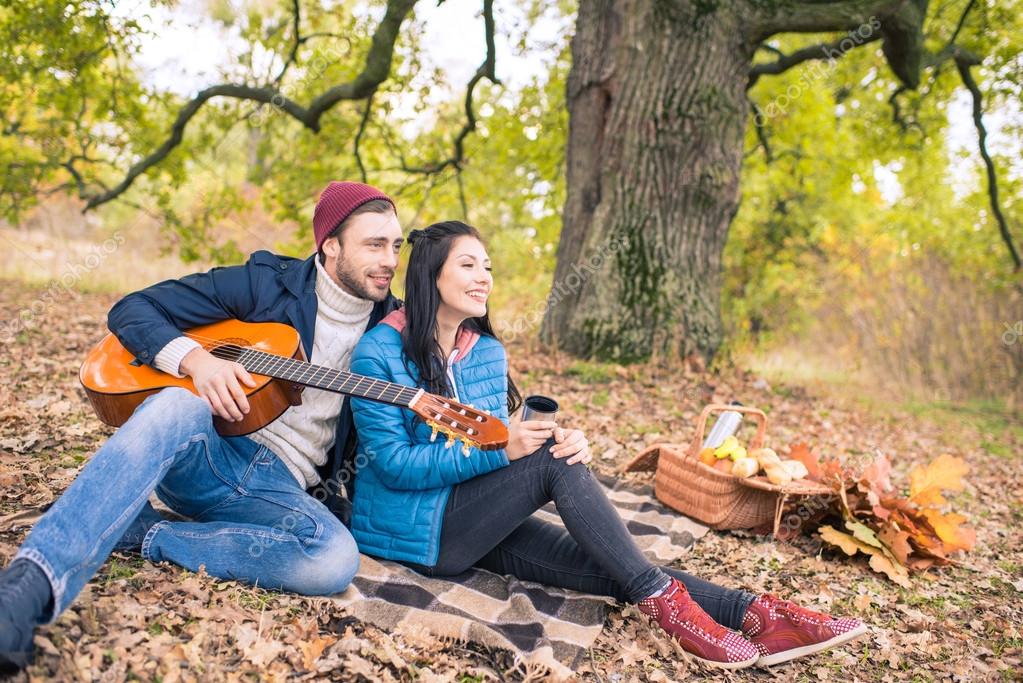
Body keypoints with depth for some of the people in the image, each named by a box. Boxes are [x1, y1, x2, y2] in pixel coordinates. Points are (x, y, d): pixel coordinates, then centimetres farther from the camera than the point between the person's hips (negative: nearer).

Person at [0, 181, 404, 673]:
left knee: (336, 560, -32)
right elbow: (131, 309, 2)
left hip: (282, 487, 2)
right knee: (177, 404, -37)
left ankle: (142, 534, -21)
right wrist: (195, 359, -16)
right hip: (207, 453, -1)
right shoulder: (266, 281, 2)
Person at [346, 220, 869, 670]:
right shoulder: (379, 353, -14)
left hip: (473, 518, 6)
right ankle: (662, 601, -19)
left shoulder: (487, 352, 5)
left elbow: (499, 444, 6)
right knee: (552, 461, -25)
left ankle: (754, 614, -18)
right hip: (412, 526, -6)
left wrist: (563, 443, -16)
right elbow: (393, 463, -18)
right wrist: (498, 450, -28)